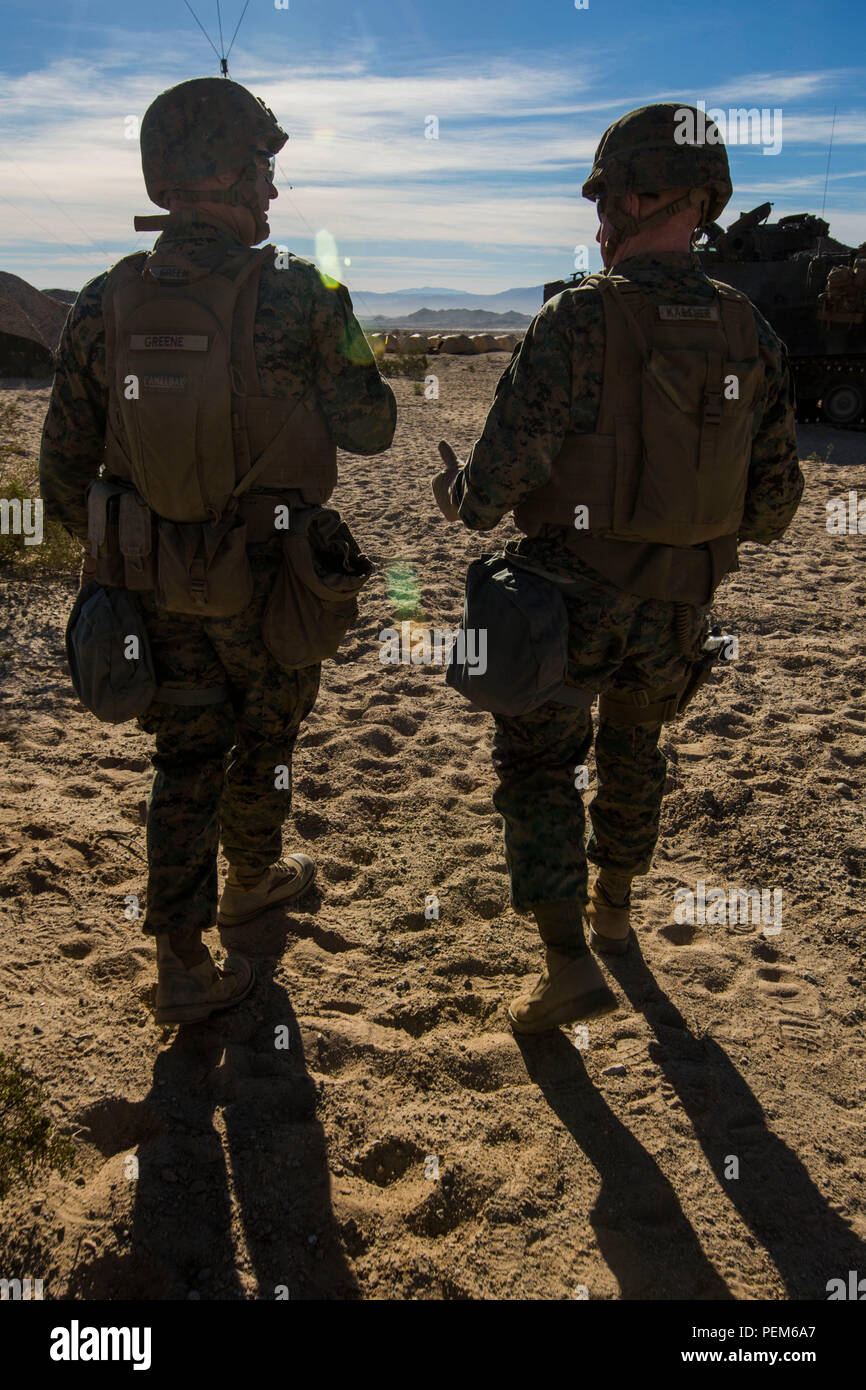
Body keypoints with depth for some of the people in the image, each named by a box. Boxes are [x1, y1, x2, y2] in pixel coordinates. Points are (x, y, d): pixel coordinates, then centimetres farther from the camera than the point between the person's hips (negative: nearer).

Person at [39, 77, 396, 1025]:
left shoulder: (105, 303, -4)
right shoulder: (296, 294, -16)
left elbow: (64, 465, 0)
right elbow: (369, 429, -7)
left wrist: (108, 551, 18)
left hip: (154, 577, 4)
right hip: (267, 580, -3)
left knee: (186, 755, 14)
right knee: (266, 733, 22)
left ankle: (182, 966, 17)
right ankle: (253, 879, 47)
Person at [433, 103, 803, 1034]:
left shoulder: (579, 320, -17)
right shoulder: (752, 336, 0)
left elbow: (497, 483, -20)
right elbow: (772, 508, 3)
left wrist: (454, 492, 2)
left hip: (573, 600, -5)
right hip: (679, 610, 6)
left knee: (536, 766, 10)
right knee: (633, 751, 25)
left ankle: (569, 965, 5)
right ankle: (613, 909, 43)